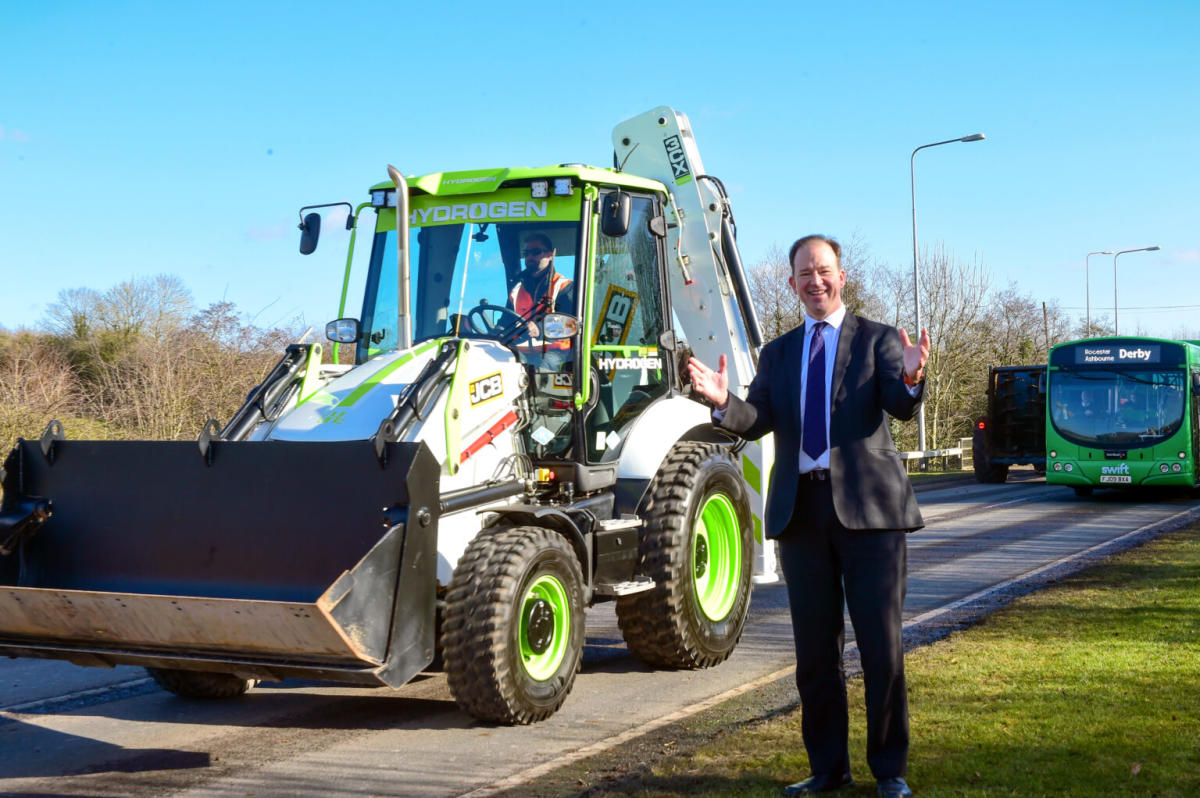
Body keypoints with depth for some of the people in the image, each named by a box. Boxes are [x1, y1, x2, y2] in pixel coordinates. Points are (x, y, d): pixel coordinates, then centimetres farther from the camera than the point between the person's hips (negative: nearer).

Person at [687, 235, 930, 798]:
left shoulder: (878, 340, 5)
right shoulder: (778, 353, 15)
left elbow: (902, 407, -12)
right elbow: (755, 421, 1)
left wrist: (911, 378, -35)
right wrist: (723, 401, -21)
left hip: (867, 507, -3)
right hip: (801, 509, 4)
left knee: (881, 645, -1)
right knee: (815, 650, 9)